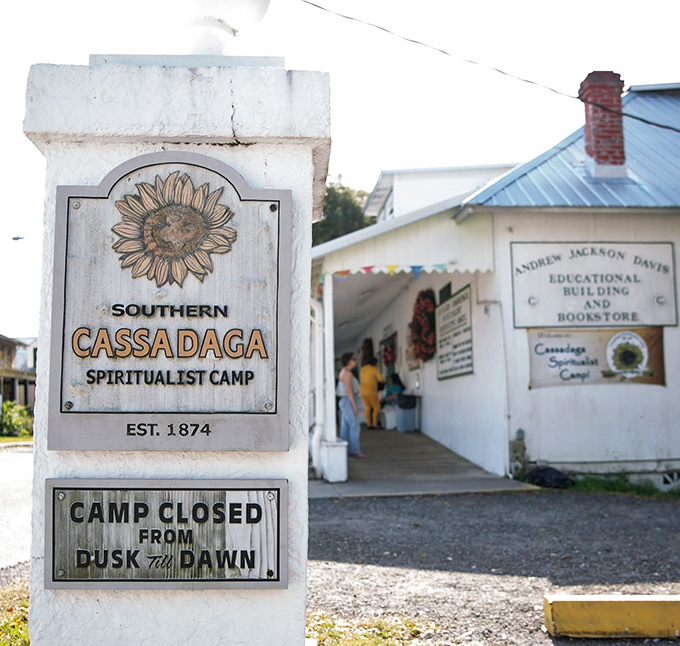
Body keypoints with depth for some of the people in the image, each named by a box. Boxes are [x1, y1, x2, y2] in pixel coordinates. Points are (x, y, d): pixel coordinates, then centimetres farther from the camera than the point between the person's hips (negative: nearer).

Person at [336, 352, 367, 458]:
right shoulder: (347, 373, -14)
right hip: (348, 401, -10)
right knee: (354, 426, -9)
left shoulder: (344, 372, 17)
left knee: (345, 427, 9)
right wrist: (355, 406, -20)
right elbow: (349, 390, -20)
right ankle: (355, 451, -8)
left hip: (344, 402, 10)